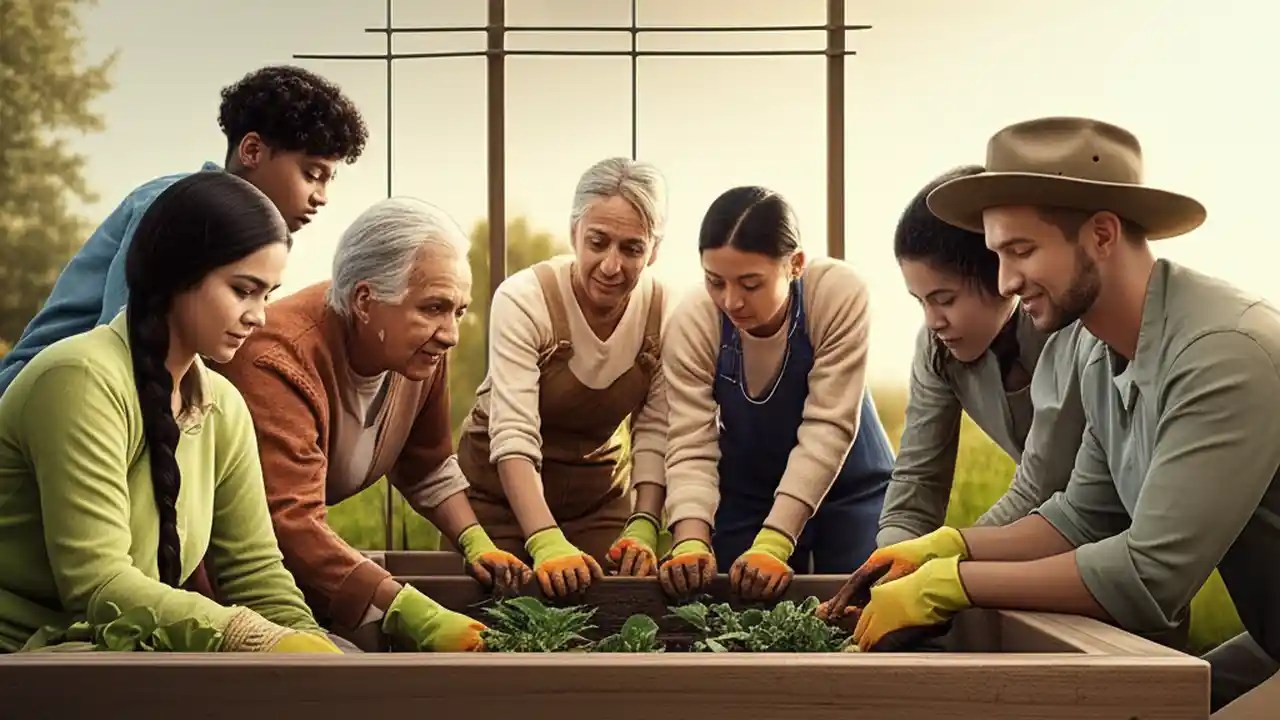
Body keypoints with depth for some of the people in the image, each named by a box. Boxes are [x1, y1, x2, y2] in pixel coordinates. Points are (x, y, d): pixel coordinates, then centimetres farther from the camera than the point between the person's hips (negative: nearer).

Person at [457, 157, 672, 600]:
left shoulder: (664, 311, -11)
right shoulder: (524, 298, -23)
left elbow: (654, 434, -10)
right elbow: (513, 437, -32)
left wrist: (643, 527, -26)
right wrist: (547, 543, -44)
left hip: (600, 496, 3)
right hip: (500, 493, -3)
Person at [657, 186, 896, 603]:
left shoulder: (840, 295, -27)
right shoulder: (690, 324, -21)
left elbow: (828, 428, -29)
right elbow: (691, 447, -23)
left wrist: (773, 544, -37)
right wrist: (691, 543, -41)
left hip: (851, 487, -1)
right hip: (744, 494, 1)